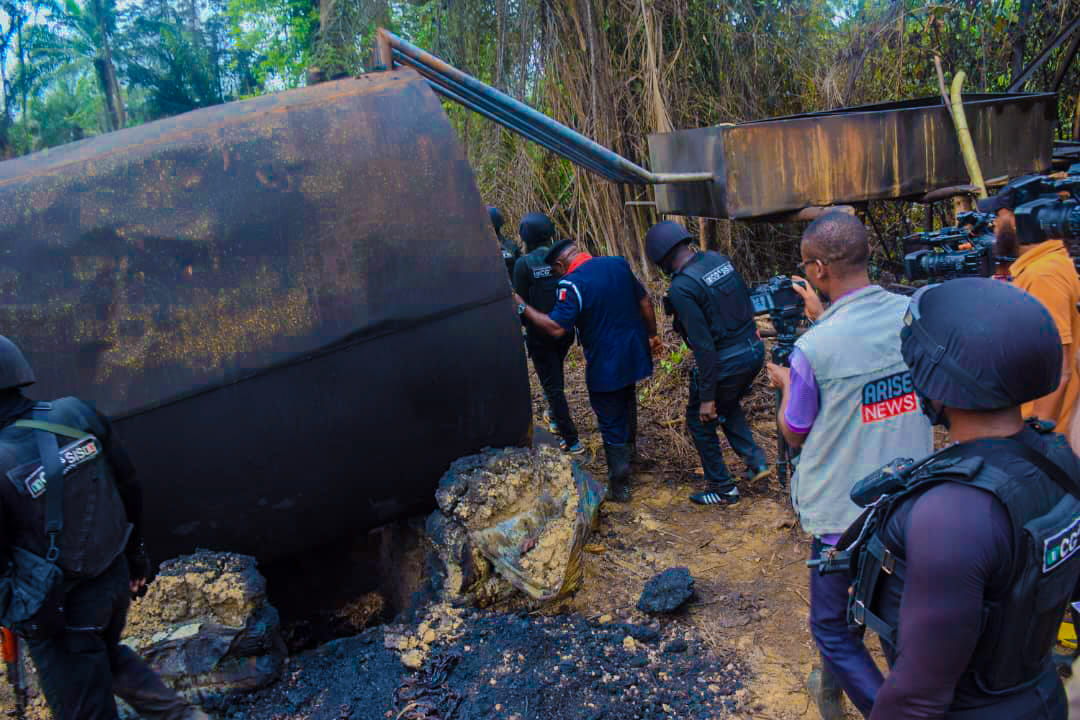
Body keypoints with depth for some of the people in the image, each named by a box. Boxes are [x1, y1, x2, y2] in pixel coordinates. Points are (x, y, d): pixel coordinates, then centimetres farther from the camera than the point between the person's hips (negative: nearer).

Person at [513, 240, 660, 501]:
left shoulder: (571, 285, -20)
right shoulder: (619, 264, 1)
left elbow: (556, 328, -25)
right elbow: (645, 302, 8)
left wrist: (522, 308, -14)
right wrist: (651, 334, 19)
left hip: (606, 366, -7)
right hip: (634, 355, 7)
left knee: (612, 425, 5)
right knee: (627, 404, 31)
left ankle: (619, 488, 15)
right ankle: (629, 450, 54)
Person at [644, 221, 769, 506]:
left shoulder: (681, 288, -22)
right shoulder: (720, 259, 1)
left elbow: (703, 345, -23)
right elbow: (746, 300, 12)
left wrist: (707, 397, -17)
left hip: (725, 363, -8)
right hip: (755, 351, 8)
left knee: (700, 419, 15)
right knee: (727, 406, 32)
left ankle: (723, 488, 24)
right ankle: (755, 460, 24)